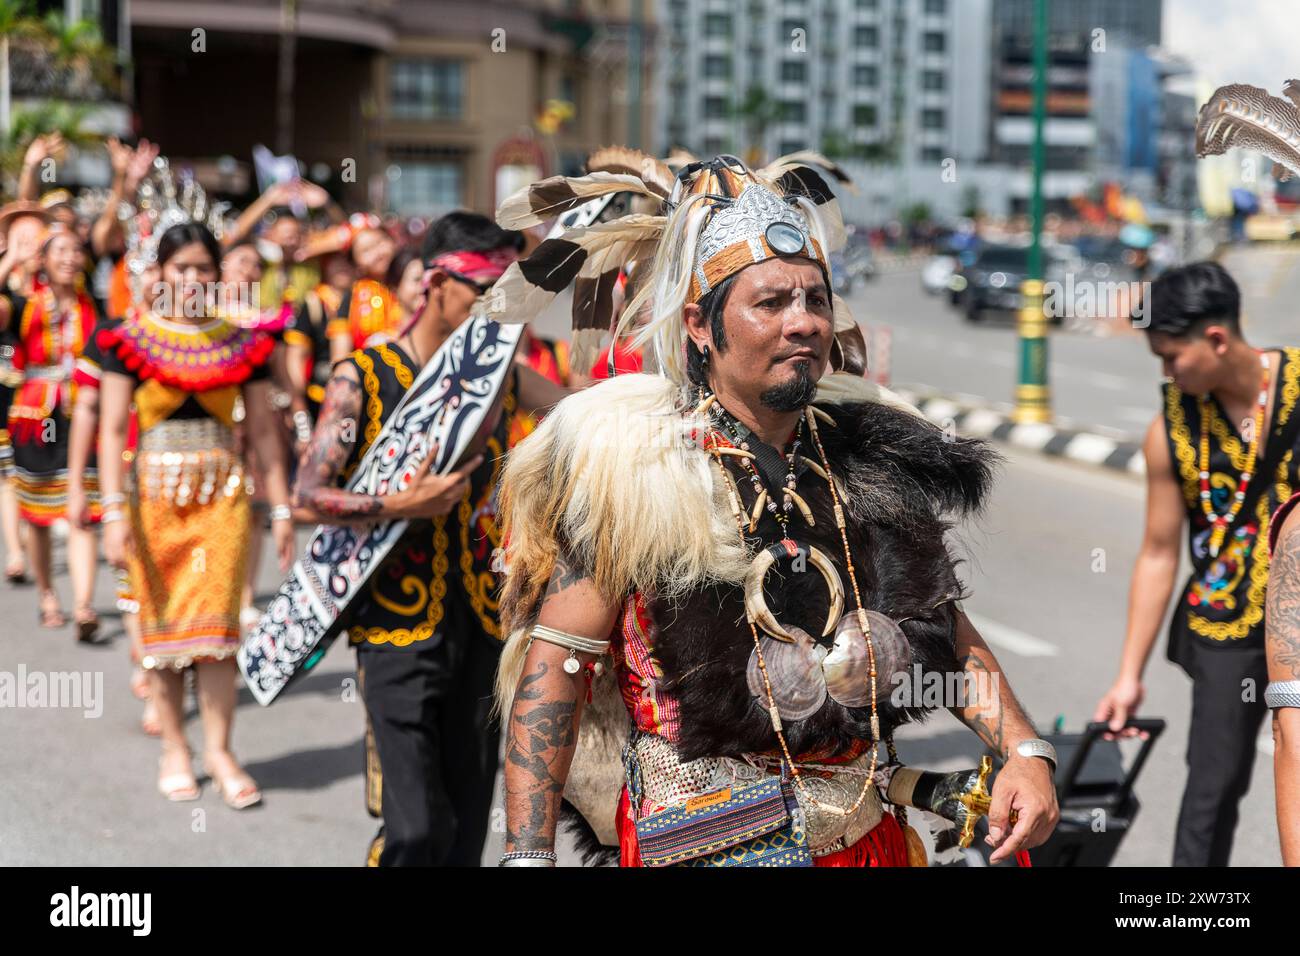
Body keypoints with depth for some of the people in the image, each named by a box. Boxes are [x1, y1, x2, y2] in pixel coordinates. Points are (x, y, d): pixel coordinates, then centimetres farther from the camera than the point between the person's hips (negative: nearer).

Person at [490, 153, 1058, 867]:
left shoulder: (869, 461, 5)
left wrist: (1024, 751, -5)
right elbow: (558, 659, -14)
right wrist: (527, 854, -22)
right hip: (706, 846, -5)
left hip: (871, 832, 5)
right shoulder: (637, 473, -11)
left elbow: (944, 627, 11)